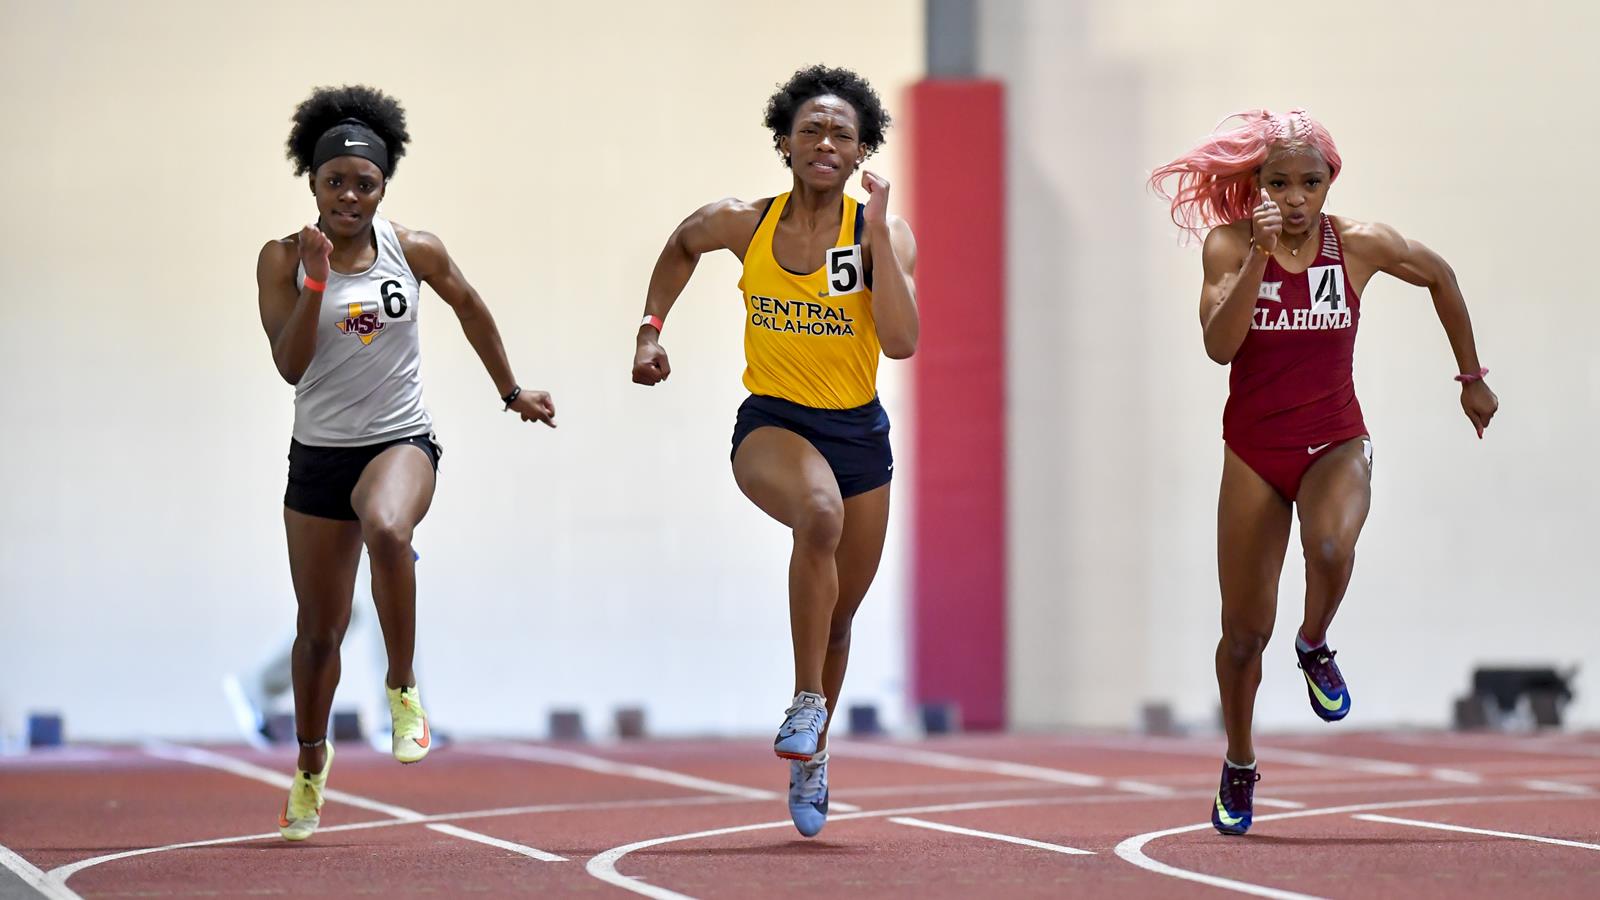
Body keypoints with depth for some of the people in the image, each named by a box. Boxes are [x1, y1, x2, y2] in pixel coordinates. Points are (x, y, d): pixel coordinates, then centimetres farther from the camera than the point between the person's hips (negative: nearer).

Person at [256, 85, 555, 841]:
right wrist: (316, 279, -24)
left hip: (401, 441, -1)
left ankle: (403, 687, -18)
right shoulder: (283, 259, -7)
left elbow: (469, 308, 14)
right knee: (318, 629, 9)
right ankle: (311, 760, 36)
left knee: (386, 530, -38)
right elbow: (289, 364, -15)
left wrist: (511, 392, 22)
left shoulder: (415, 251, -4)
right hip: (319, 451, 1)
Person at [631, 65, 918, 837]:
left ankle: (811, 757, 39)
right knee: (820, 513, -37)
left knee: (840, 618, 14)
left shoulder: (882, 233, -9)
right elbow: (681, 246, 18)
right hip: (771, 424, -2)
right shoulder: (743, 224, -6)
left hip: (859, 432, 2)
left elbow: (901, 342, -23)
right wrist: (651, 327, 10)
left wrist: (878, 236, -26)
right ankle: (806, 701, -26)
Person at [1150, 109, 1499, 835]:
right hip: (1254, 449, 0)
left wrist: (1471, 378, 17)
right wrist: (1261, 256, -29)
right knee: (1245, 630, 5)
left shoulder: (1361, 245, -7)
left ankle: (1315, 647, 0)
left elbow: (1440, 277, 12)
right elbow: (1219, 346, -22)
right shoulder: (1230, 243, -9)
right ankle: (1239, 765, 30)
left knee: (1330, 548, -34)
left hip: (1335, 442, 0)